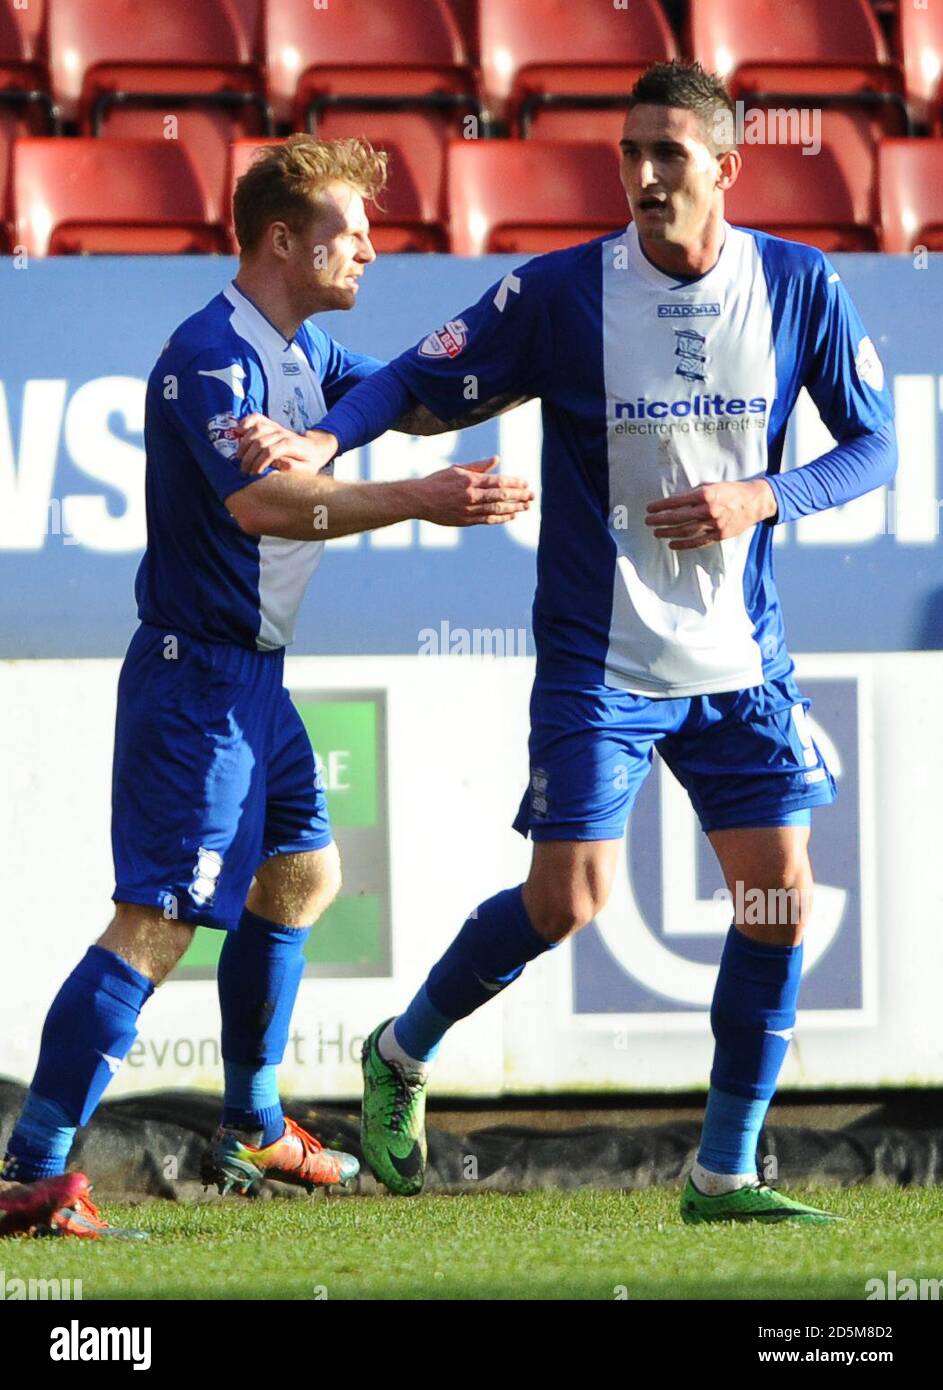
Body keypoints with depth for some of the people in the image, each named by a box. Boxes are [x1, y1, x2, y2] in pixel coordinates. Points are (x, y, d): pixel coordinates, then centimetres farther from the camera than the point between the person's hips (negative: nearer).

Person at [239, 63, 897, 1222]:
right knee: (565, 900, -7)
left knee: (780, 897, -3)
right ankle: (400, 1057, 20)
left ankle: (725, 1173, 10)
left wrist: (761, 498, -15)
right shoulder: (561, 292, -9)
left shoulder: (799, 287, -3)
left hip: (739, 659, 3)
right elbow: (420, 379, -6)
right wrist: (323, 440, -25)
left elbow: (871, 443, 2)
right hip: (597, 654, -3)